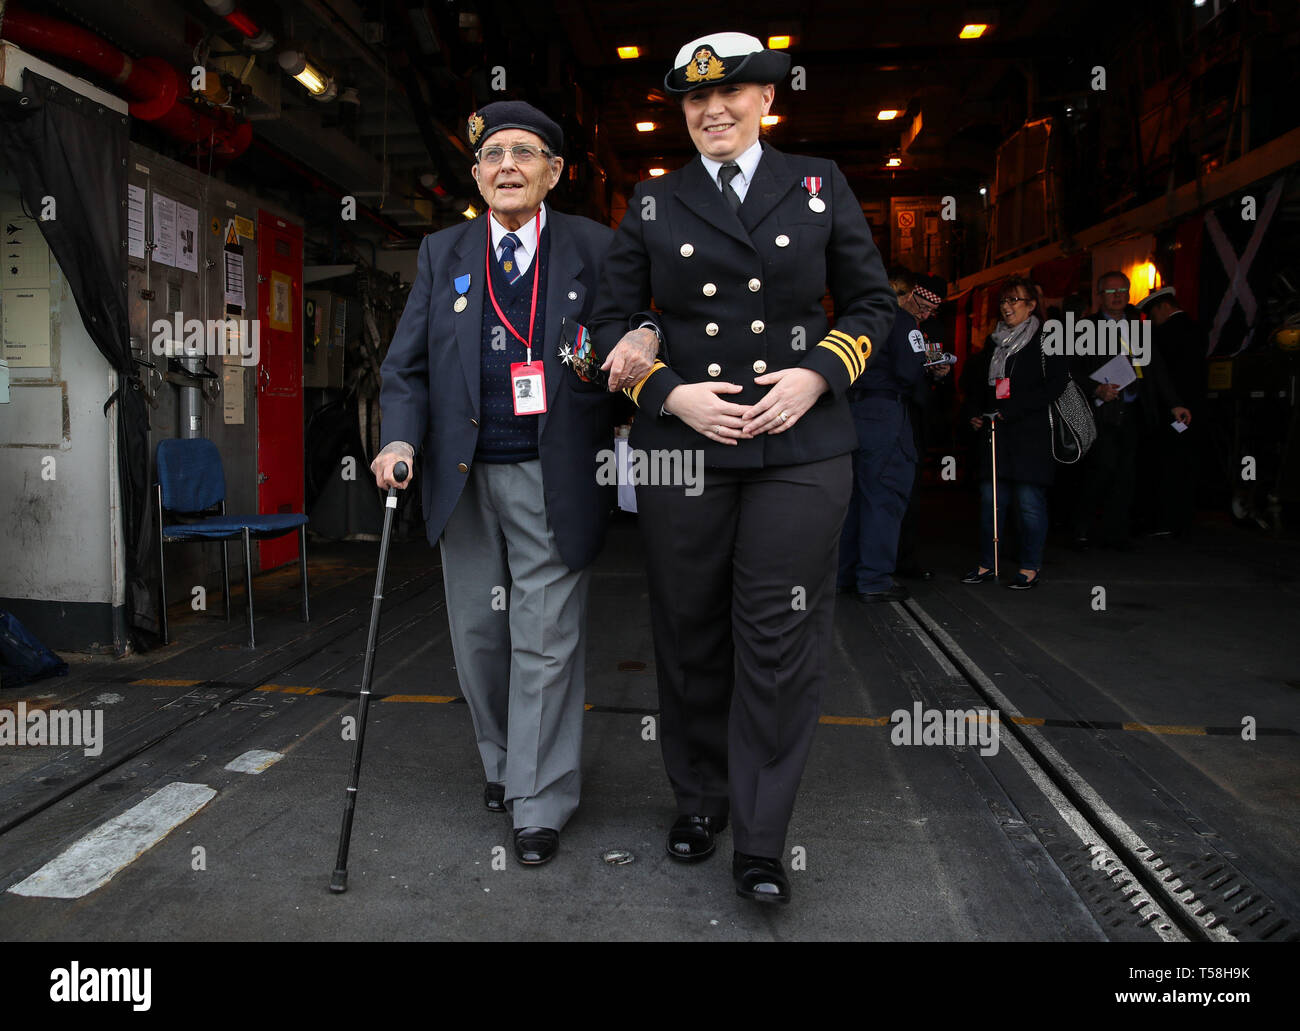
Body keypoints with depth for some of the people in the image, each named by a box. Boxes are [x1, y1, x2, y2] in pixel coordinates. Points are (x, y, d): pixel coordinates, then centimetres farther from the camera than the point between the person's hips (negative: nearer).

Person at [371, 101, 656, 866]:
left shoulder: (595, 248, 3)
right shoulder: (443, 254, 11)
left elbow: (635, 328, 6)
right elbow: (407, 364, 8)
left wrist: (644, 339, -19)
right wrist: (401, 439, -8)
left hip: (554, 480, -3)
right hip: (465, 478, 3)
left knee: (546, 640, 0)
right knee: (478, 632, 12)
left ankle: (540, 803, 13)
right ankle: (502, 764, 35)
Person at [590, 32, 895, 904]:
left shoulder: (820, 186, 8)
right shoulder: (653, 204, 9)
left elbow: (872, 302, 10)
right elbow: (611, 323, 9)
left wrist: (818, 373, -7)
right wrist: (672, 393, -7)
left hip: (801, 447, -1)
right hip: (683, 445, 1)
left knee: (779, 639, -2)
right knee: (691, 635, 9)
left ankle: (762, 842, 11)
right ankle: (699, 801, 29)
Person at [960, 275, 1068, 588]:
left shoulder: (1045, 340, -1)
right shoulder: (994, 342, 18)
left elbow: (1056, 383, -10)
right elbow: (976, 383, 25)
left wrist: (1013, 410, -16)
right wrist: (973, 412, 7)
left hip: (1031, 435, -5)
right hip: (996, 433, 6)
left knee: (1029, 500, -3)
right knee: (991, 498, 4)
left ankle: (1031, 567, 7)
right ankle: (986, 564, 12)